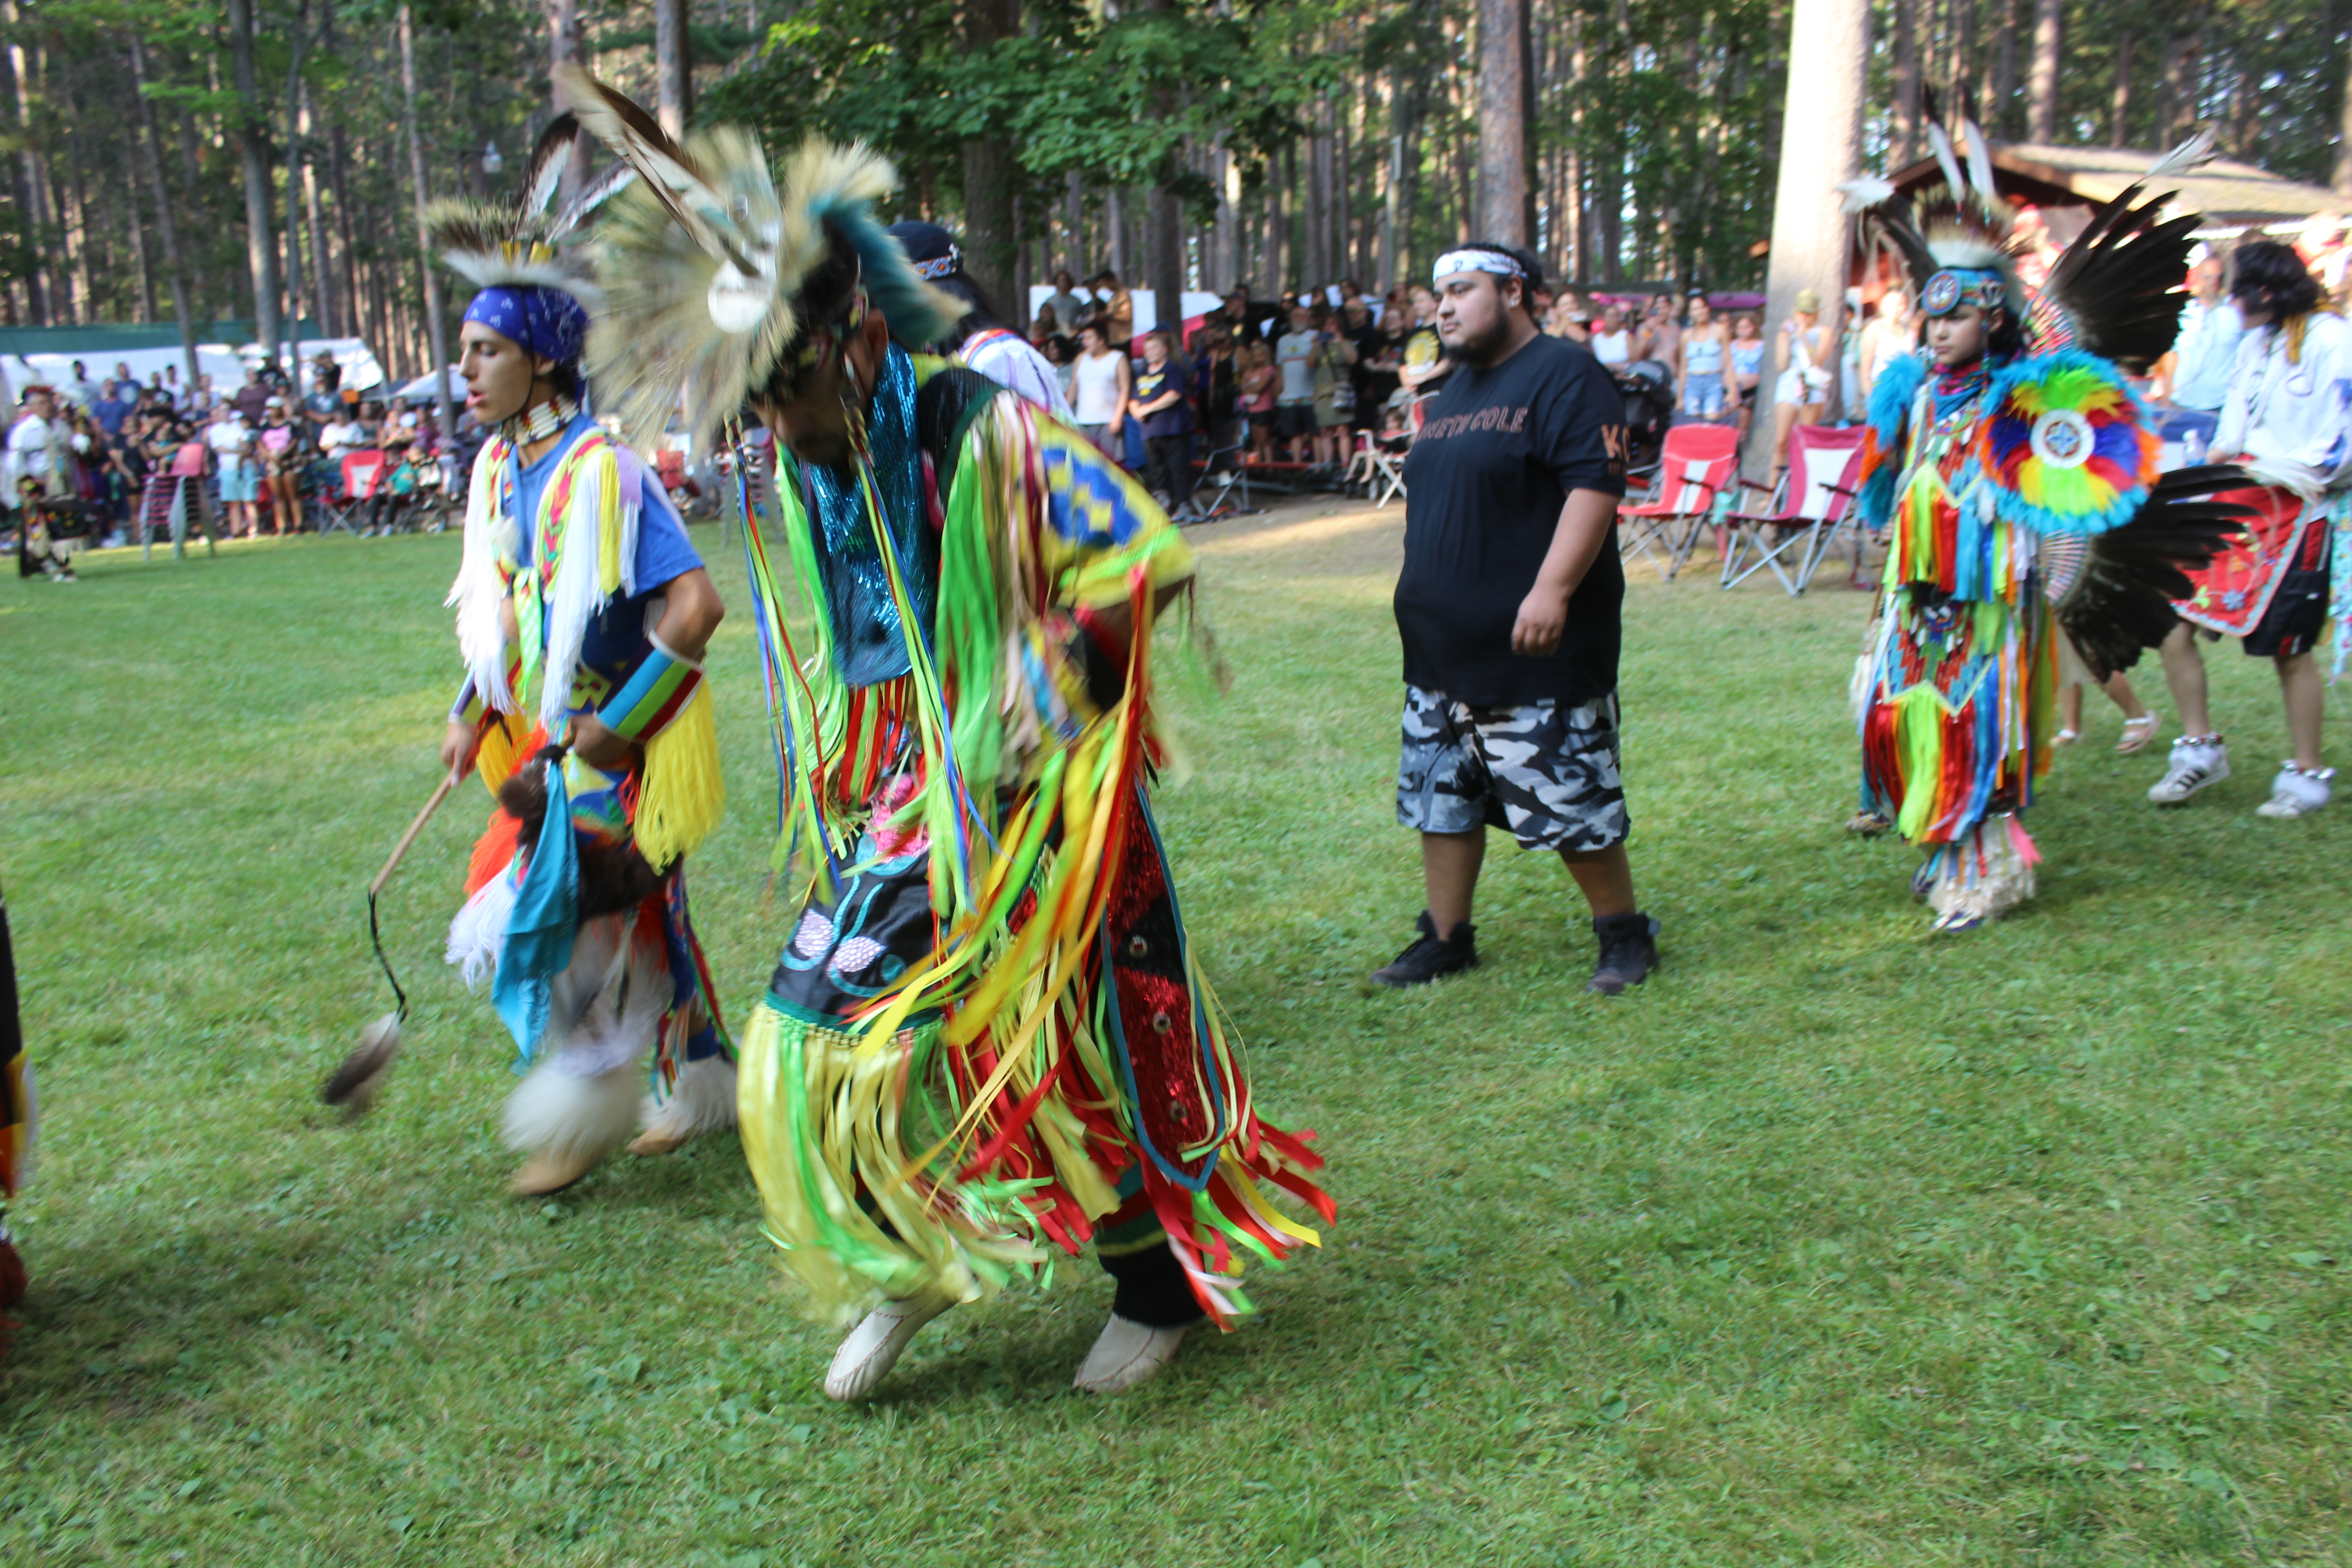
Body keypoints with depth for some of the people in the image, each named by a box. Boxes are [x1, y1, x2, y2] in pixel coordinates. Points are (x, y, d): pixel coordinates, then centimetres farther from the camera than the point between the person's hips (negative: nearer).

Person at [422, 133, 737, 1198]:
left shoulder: (603, 469, -20)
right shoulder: (497, 468, 6)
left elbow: (695, 609, -25)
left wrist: (616, 725, -20)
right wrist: (472, 714, 10)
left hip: (619, 746, -8)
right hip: (546, 737, 8)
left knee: (573, 917, -5)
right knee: (637, 913, 15)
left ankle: (583, 1111, 15)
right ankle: (705, 1084, 30)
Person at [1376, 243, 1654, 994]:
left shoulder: (1564, 377, -10)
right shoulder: (1456, 389, 17)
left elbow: (1596, 487, -21)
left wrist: (1552, 591, -29)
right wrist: (1421, 601, 23)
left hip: (1536, 652, -9)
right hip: (1443, 650, 9)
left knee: (1571, 803, -1)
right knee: (1441, 798, 13)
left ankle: (1623, 935, 17)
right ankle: (1446, 938, 25)